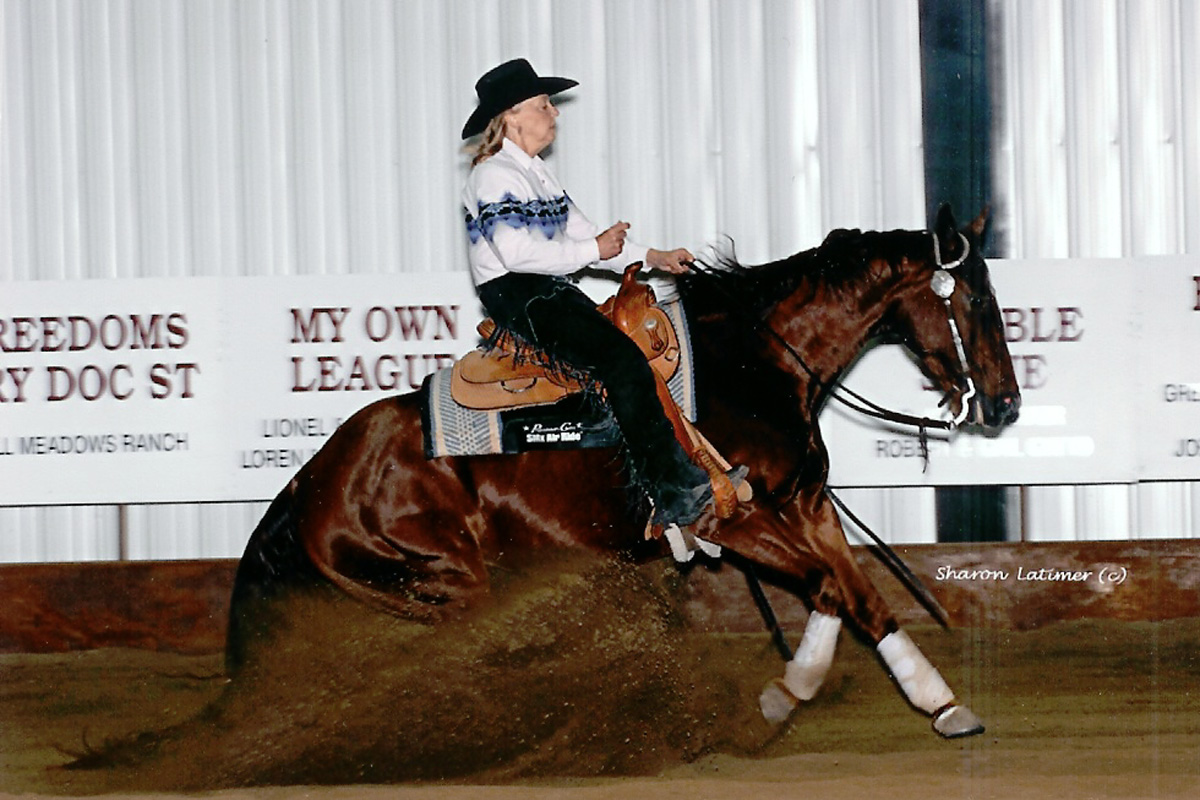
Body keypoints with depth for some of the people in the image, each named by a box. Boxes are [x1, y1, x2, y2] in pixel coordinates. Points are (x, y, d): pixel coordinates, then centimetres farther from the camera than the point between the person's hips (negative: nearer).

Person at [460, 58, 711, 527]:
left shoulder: (536, 172, 21)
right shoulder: (495, 175, -11)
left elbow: (579, 232, 19)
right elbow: (518, 252, -22)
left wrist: (651, 257, 8)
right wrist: (594, 249, -16)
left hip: (552, 293, 10)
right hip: (516, 298, -10)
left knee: (645, 359, -8)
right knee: (623, 364, -23)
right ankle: (672, 496, -23)